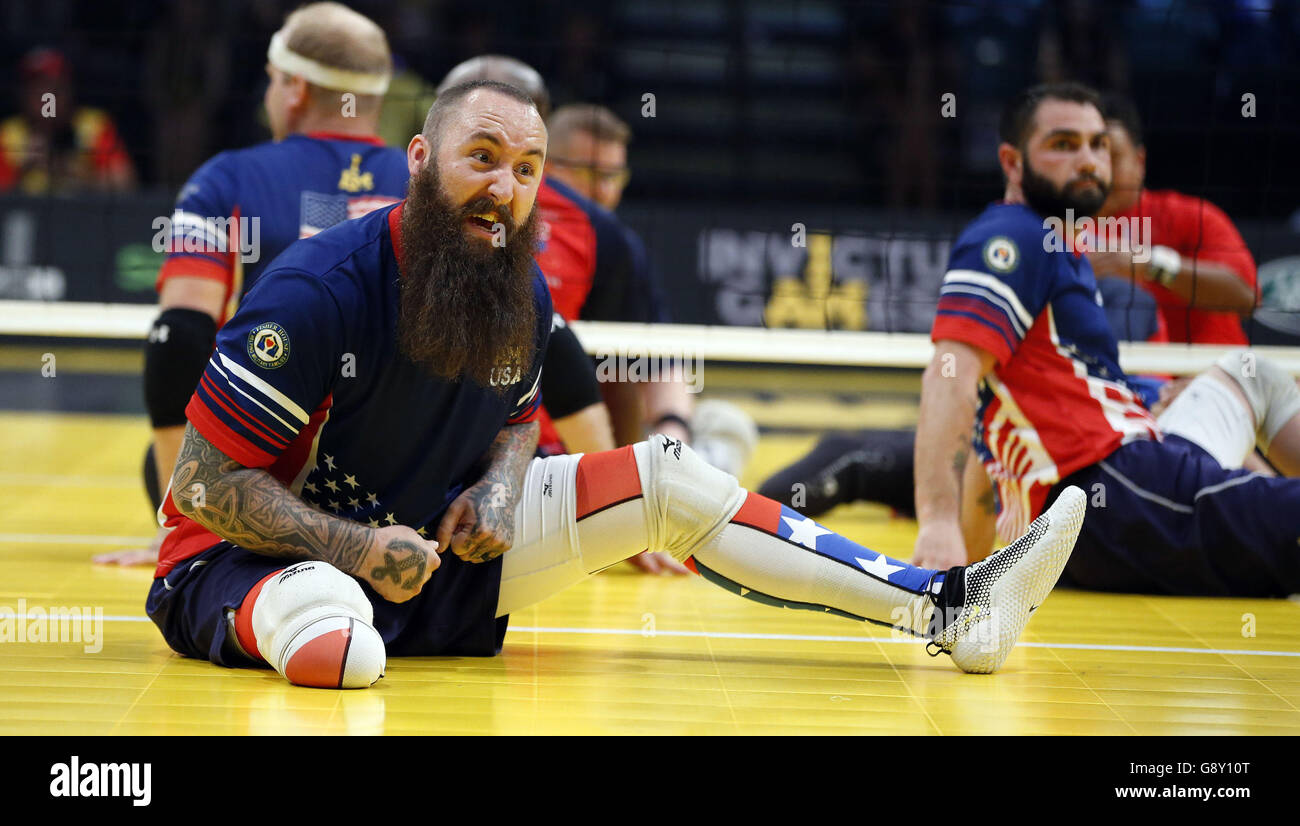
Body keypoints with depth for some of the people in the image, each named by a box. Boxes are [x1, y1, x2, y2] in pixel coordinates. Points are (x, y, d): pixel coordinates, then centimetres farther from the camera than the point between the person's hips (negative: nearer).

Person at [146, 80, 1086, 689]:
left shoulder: (528, 295, -1)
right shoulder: (322, 288, -23)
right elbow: (206, 481, -20)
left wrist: (498, 486, -5)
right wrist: (353, 550, -27)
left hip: (430, 544, 7)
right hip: (255, 557, -7)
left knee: (665, 475, -1)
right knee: (334, 644, -50)